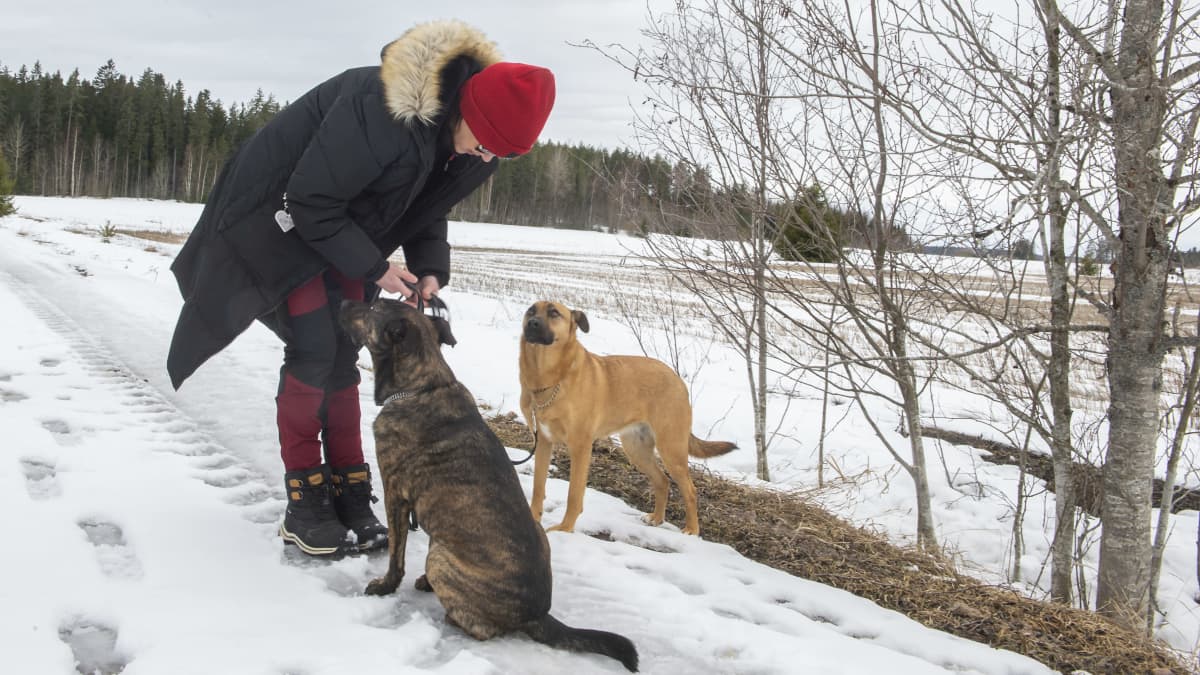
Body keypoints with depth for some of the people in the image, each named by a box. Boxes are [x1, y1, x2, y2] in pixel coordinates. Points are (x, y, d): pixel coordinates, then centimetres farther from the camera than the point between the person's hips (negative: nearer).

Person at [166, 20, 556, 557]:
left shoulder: (462, 135, -11)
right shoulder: (382, 111, -37)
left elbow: (428, 209, 4)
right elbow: (311, 201, -30)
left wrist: (430, 270, -13)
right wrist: (375, 268, -24)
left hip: (343, 226, 7)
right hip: (284, 217, -7)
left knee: (343, 352, 5)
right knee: (313, 348, -12)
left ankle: (349, 493, 11)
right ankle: (304, 502, -2)